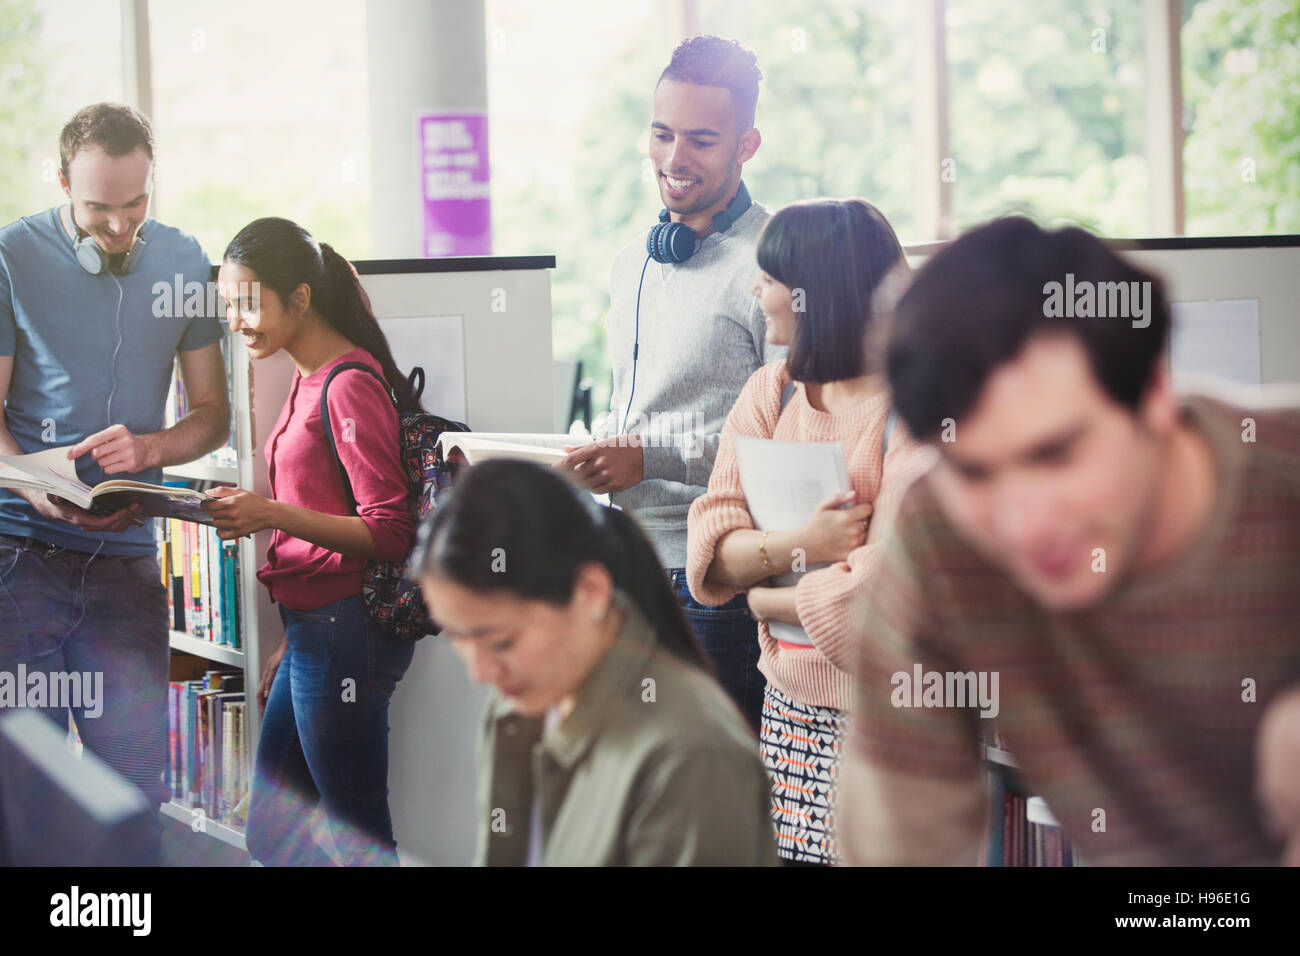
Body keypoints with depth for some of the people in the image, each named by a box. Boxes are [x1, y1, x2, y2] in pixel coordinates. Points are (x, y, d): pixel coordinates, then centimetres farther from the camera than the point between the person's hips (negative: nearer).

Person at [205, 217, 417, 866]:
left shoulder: (350, 387, -14)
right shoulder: (310, 381, 14)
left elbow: (389, 534, -18)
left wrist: (272, 515, -26)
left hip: (346, 632, -10)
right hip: (314, 629, 10)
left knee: (357, 837, -3)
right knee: (267, 832, 14)